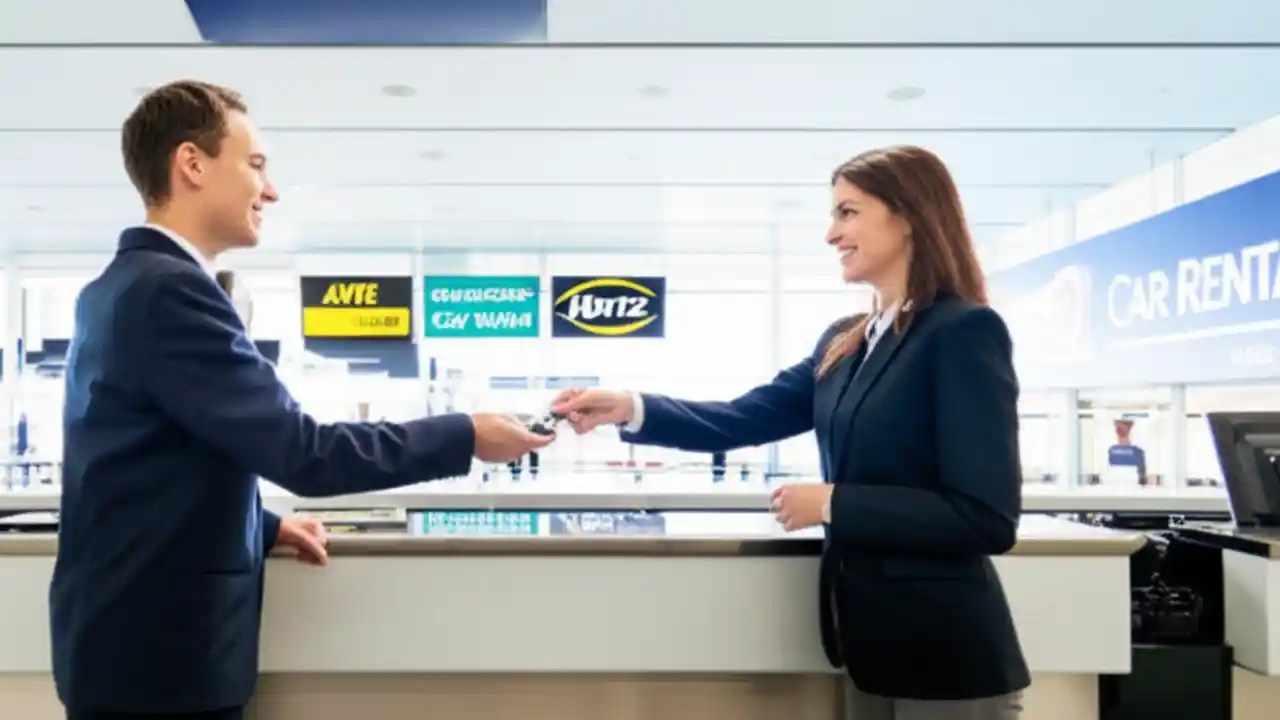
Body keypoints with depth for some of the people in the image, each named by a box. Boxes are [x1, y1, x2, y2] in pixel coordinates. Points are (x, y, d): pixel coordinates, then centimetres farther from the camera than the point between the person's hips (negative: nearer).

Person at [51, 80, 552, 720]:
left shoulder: (119, 286, 9)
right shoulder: (169, 289, -22)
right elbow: (302, 453, -25)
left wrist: (264, 527, 10)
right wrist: (466, 436, -16)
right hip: (160, 653, -9)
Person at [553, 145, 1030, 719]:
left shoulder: (965, 332, -14)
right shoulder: (843, 343, 9)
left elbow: (988, 519, -20)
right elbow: (744, 420, 4)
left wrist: (832, 503, -18)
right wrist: (628, 408, -8)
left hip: (946, 655, -7)